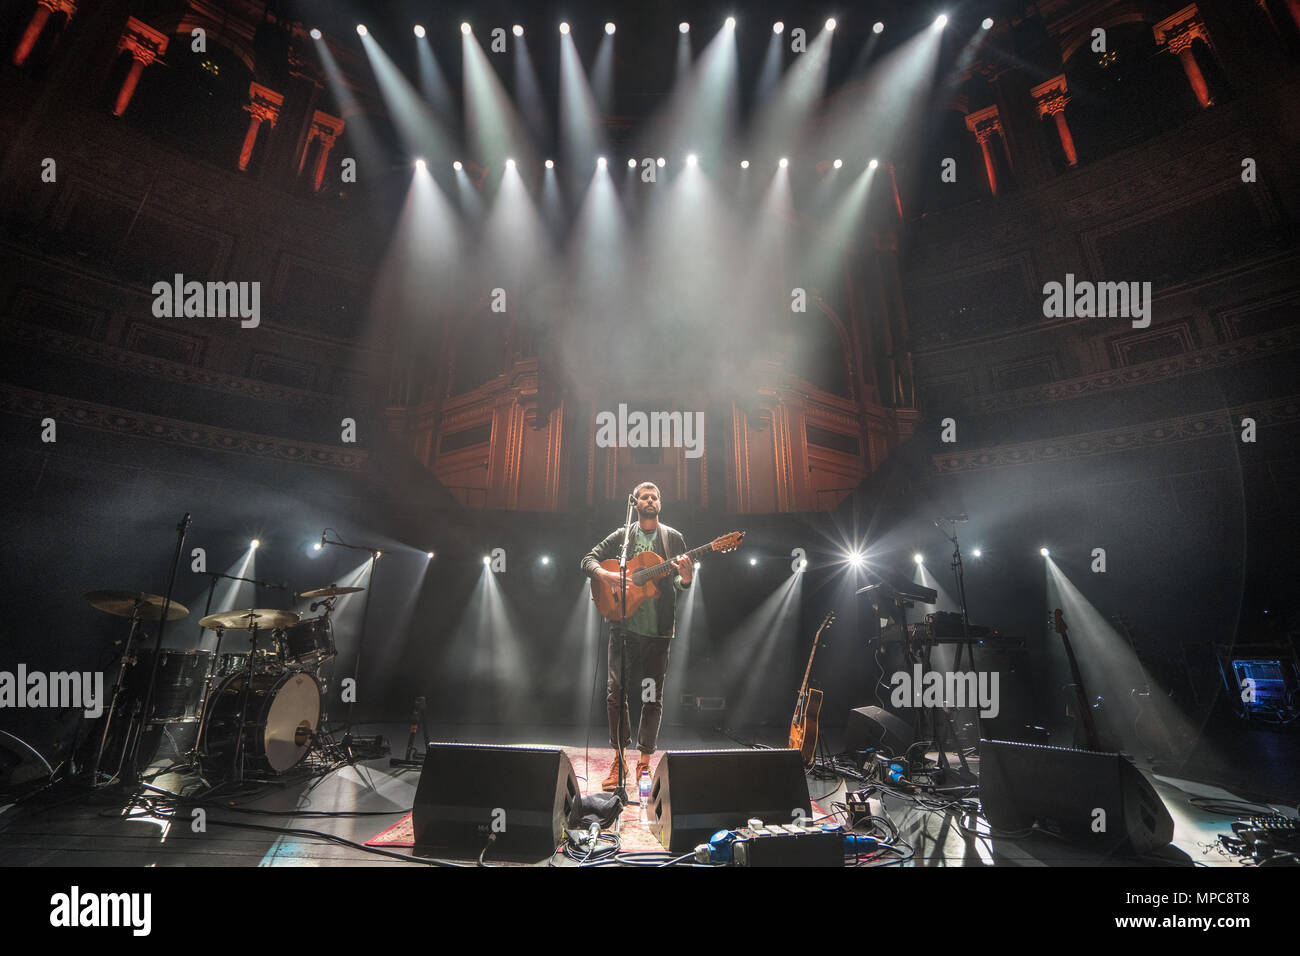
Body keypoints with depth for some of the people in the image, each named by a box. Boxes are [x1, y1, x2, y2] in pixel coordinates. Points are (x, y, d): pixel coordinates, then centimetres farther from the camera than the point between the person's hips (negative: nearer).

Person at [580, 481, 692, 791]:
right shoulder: (621, 536, 8)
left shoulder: (673, 538, 7)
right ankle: (619, 760, 17)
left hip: (658, 629, 0)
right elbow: (588, 560, 5)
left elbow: (681, 583, 5)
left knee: (653, 697, 5)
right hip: (623, 626, 1)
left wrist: (685, 577, -19)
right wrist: (605, 575, -15)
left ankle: (644, 763, 19)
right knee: (615, 692, 2)